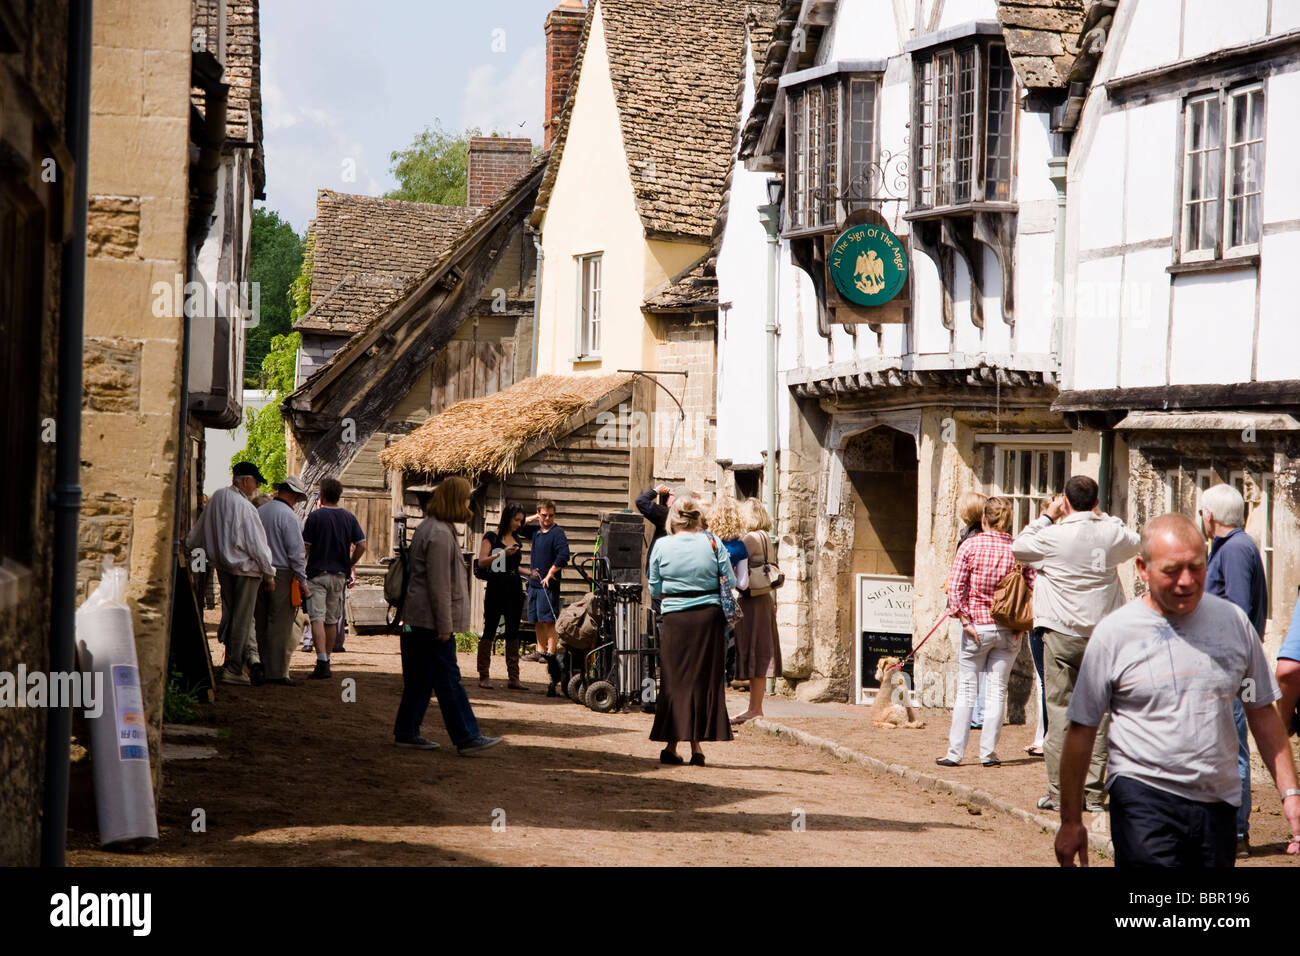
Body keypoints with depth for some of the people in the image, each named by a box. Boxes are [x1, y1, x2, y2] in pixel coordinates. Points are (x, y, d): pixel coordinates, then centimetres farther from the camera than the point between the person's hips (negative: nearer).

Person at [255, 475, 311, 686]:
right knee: (281, 625, -4)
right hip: (282, 574, -7)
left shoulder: (259, 512, 9)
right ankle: (277, 672, -5)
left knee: (262, 623, 12)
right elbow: (296, 552, -14)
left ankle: (262, 668, 15)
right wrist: (303, 582, -9)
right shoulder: (288, 516, -12)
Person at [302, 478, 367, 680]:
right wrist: (350, 565, 13)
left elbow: (306, 547, -8)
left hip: (317, 573, -4)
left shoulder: (315, 516, -8)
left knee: (317, 618, -9)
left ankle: (322, 661, -23)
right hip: (339, 574, 4)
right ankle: (326, 661, 20)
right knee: (332, 620, 14)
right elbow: (361, 546, 1)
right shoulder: (349, 517, 4)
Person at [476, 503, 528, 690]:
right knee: (489, 632, -2)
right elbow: (482, 562, -13)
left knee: (513, 634, 5)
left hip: (514, 590, 6)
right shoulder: (491, 537, -3)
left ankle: (513, 678, 6)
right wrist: (502, 553, -24)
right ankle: (484, 676, 2)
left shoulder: (516, 540, 16)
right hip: (495, 589, -6)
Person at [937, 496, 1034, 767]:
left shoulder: (970, 545, -6)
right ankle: (988, 753, 9)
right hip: (1009, 631, 1)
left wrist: (964, 619, -7)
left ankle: (955, 752, 8)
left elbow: (955, 587, -11)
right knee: (997, 690, 8)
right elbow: (1032, 587, -5)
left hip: (976, 626, -1)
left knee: (966, 689, 8)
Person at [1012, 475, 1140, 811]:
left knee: (1059, 710, 2)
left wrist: (1047, 515, 13)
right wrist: (1101, 516, 24)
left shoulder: (1054, 536, -10)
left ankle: (1059, 793, 1)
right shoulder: (1112, 534, 0)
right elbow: (1136, 543, 23)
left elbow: (1018, 547, 8)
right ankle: (1094, 792, 5)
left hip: (1062, 635, -2)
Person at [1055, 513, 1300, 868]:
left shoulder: (1234, 621, 6)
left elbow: (1262, 714, 14)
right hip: (1144, 797, -4)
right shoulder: (1115, 632, -4)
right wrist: (1071, 821, 2)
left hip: (1219, 803, 4)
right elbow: (1082, 729, 1)